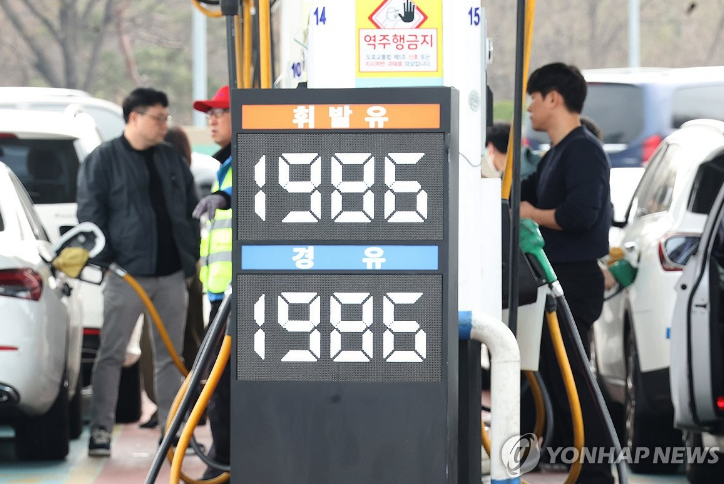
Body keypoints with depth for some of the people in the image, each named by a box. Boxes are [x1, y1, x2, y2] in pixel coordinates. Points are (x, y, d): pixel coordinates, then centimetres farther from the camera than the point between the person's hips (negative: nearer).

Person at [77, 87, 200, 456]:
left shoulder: (172, 159, 14)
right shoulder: (103, 160, -3)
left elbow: (191, 208, 18)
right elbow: (90, 214, -5)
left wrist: (193, 255, 10)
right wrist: (105, 259, -13)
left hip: (172, 273, 5)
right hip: (128, 272, -5)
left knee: (170, 356, 8)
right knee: (111, 353, -3)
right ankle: (101, 429, -2)